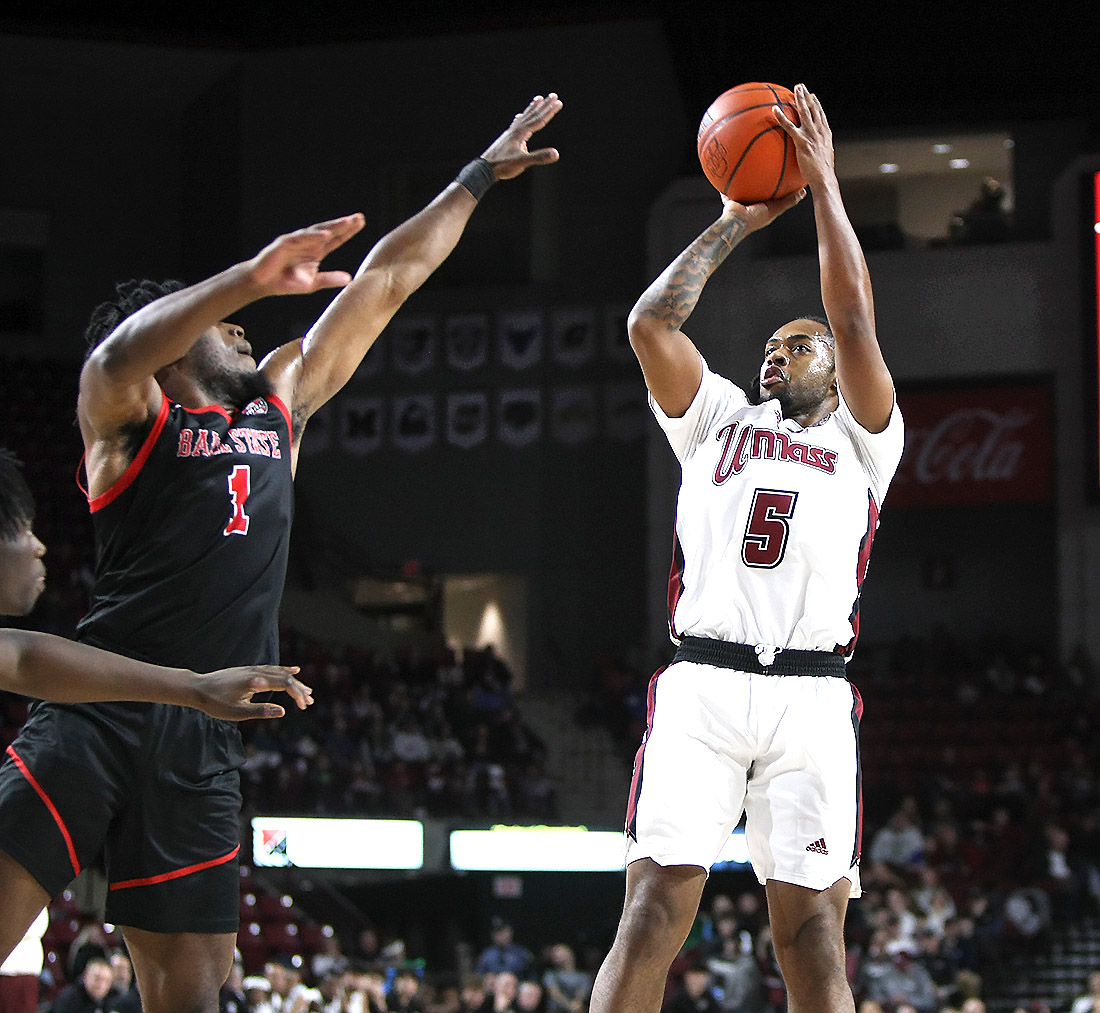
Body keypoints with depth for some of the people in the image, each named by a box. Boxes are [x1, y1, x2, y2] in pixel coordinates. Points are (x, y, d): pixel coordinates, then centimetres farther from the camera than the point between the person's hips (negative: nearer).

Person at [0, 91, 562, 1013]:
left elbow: (386, 281, 25)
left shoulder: (279, 406, 22)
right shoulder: (128, 413, 5)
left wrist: (479, 178, 30)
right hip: (101, 716, -6)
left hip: (205, 740, 6)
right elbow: (120, 352, -20)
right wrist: (253, 276, -32)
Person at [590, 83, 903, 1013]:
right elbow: (651, 322, 12)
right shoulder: (719, 420, 25)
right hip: (703, 684, 1)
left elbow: (855, 320, 6)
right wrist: (737, 221, 18)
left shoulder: (860, 438, 19)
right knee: (653, 911, -12)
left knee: (813, 936, -6)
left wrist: (823, 185, 8)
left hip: (812, 699, -1)